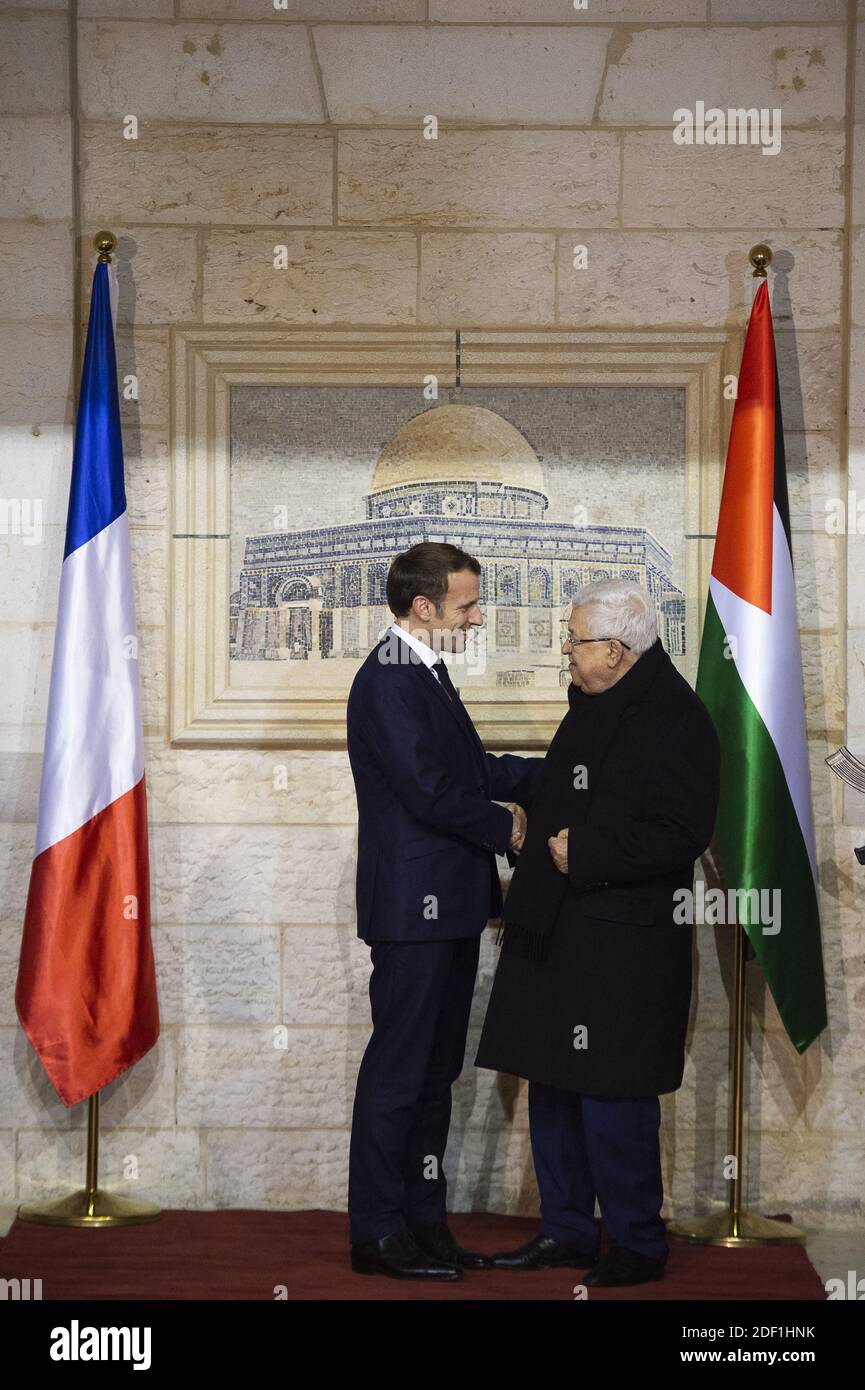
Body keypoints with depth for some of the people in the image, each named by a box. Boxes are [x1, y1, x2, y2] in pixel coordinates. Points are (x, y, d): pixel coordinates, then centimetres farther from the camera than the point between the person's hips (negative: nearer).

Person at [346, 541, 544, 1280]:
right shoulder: (388, 679, -16)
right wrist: (504, 826, -9)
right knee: (398, 1071, -1)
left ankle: (423, 1220, 24)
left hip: (449, 906, 10)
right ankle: (378, 1232, 9)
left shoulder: (426, 672, 15)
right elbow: (430, 790, -22)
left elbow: (475, 767, 17)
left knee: (435, 1071, 15)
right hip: (414, 907, -10)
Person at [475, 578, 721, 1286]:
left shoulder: (673, 718, -14)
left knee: (611, 1097, -3)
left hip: (621, 943, -9)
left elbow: (682, 832, -20)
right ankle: (567, 1232, 26)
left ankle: (638, 1245, 13)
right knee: (553, 1088, 14)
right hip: (556, 931, 9)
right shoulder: (594, 704, 14)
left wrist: (585, 853, -20)